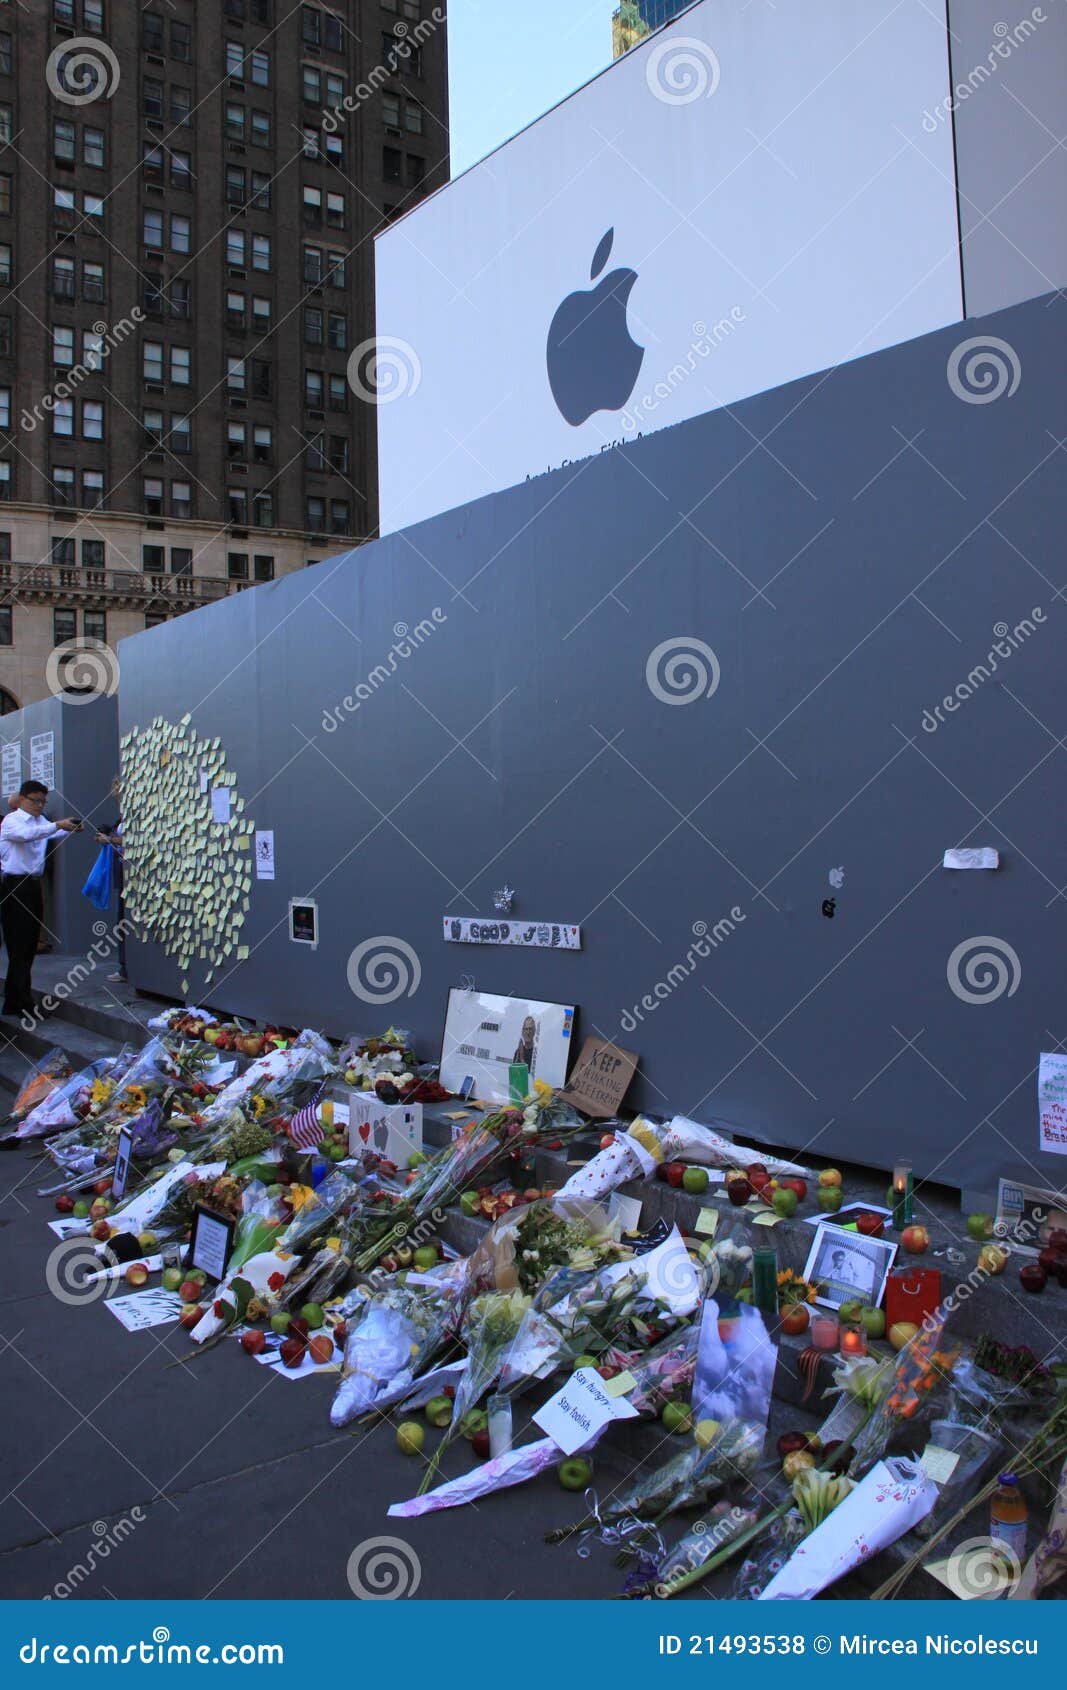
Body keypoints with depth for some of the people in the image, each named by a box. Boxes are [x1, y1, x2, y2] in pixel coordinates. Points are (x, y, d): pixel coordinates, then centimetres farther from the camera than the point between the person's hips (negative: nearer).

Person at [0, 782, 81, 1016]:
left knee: (29, 946, 12)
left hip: (33, 885, 8)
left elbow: (54, 832, -1)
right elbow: (26, 834, -28)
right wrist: (57, 826, -38)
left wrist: (70, 828, -22)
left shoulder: (41, 821, 16)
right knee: (19, 946, -6)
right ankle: (24, 1004, -3)